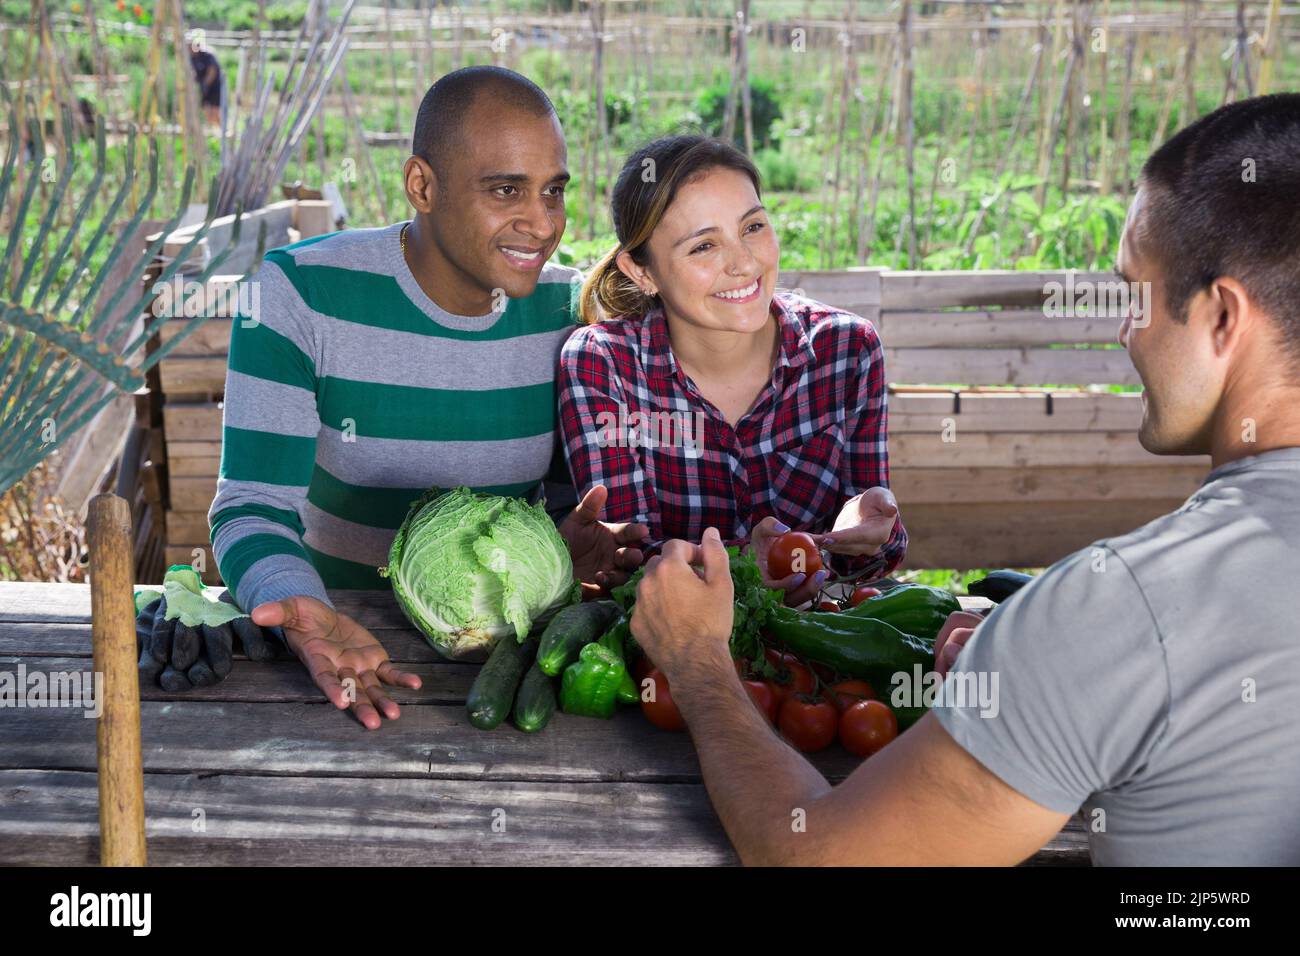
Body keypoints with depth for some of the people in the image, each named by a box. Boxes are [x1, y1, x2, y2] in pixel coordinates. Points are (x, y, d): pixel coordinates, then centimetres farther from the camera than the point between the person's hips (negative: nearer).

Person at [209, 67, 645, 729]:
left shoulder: (569, 309, -1)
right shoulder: (301, 291, -12)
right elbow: (253, 506, -15)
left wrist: (565, 550, -17)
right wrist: (305, 616, -35)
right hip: (343, 621, -1)